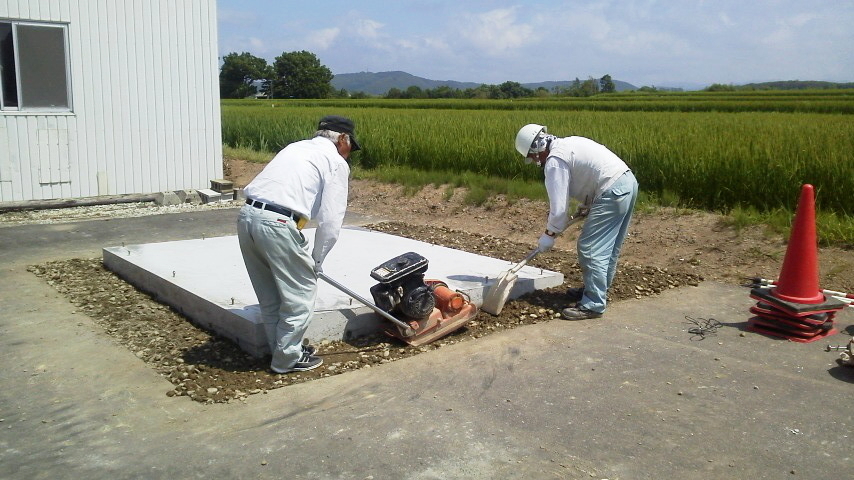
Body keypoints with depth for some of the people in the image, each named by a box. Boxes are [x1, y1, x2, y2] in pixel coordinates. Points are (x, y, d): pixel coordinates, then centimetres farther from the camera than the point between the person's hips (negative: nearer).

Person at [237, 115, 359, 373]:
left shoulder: (296, 147, 26)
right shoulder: (336, 163, 4)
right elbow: (330, 221, -3)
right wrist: (317, 260, 10)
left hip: (247, 216, 8)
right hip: (277, 225, -8)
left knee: (270, 294, 20)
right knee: (301, 293, 9)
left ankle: (281, 348, 34)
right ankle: (287, 359, 19)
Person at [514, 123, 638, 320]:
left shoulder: (554, 161, -10)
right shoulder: (569, 143, 19)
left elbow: (559, 204, -11)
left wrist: (549, 234, 2)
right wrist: (585, 205, 18)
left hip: (612, 193, -10)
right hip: (627, 181, 10)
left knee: (591, 249, -6)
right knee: (608, 248, 19)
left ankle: (593, 305, -3)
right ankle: (595, 289, 31)